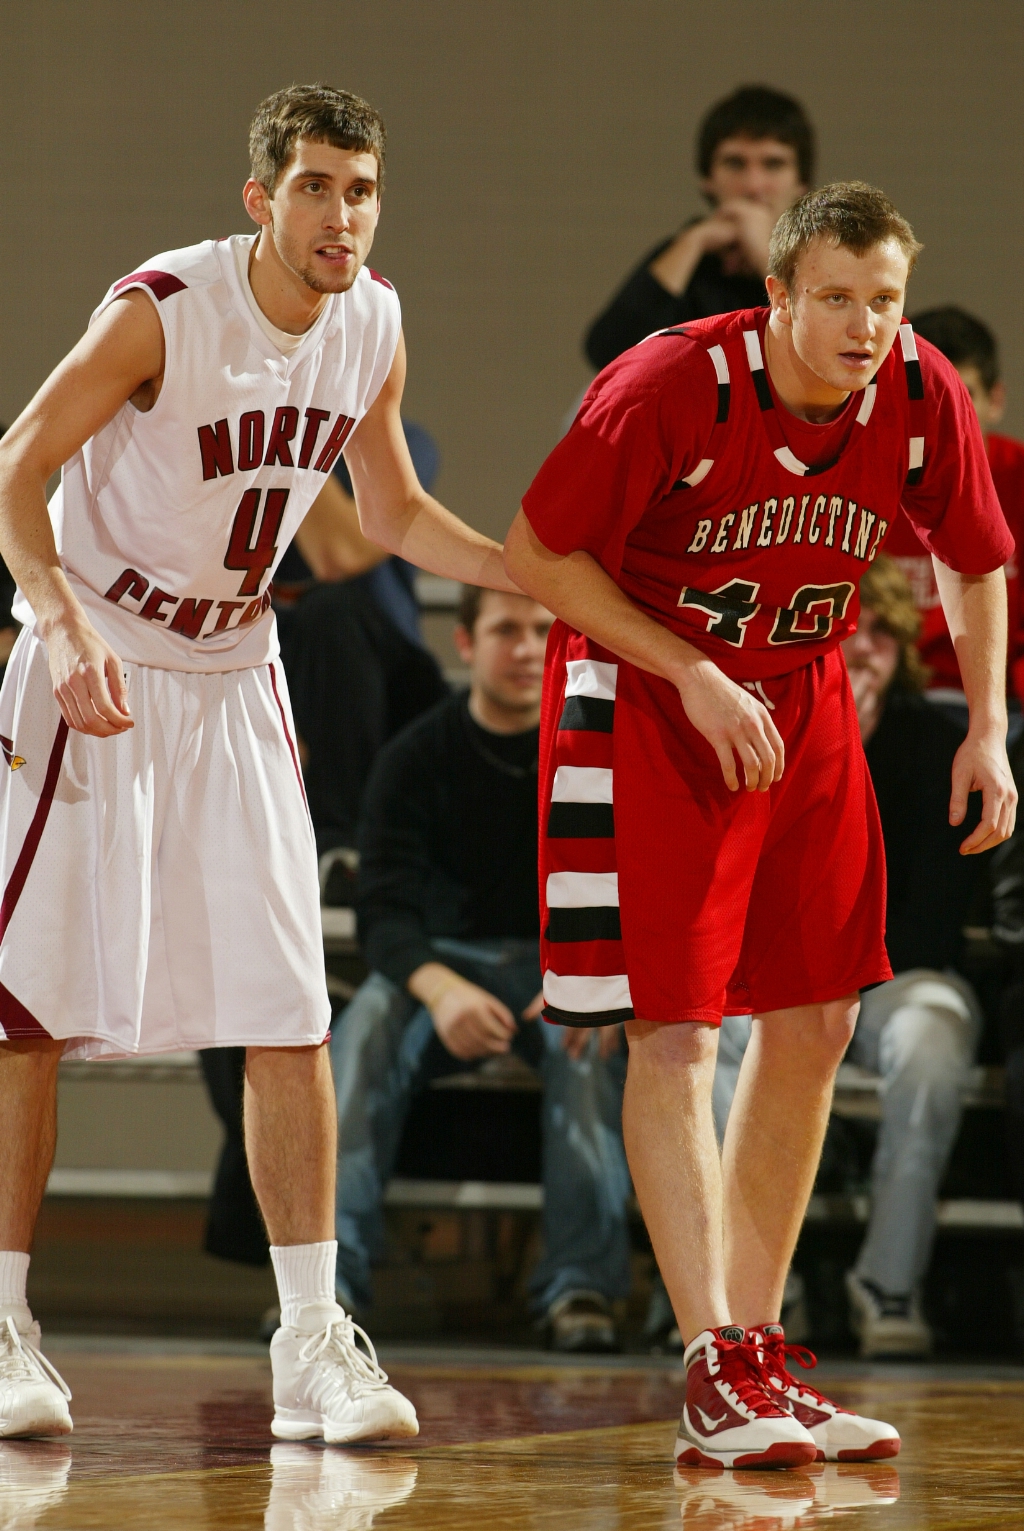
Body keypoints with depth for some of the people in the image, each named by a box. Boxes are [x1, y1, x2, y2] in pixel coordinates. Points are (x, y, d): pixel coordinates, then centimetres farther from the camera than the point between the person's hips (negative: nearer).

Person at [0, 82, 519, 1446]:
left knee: (290, 1014, -1)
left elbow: (395, 513, 13)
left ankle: (311, 1342, 3)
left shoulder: (372, 325, -2)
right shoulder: (162, 310, -21)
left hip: (236, 681, 5)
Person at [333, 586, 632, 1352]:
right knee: (365, 1030, -31)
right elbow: (386, 912, -11)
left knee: (593, 1041, -35)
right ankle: (329, 1271, -41)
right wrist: (441, 988, -35)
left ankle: (583, 1282, -42)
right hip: (448, 959, 1)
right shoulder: (418, 758, -1)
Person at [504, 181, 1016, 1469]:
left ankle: (757, 1349, 17)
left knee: (815, 1024, 6)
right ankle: (714, 1378, -12)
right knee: (675, 1031, -11)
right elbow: (535, 555, -17)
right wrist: (694, 674, -21)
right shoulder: (669, 389, -26)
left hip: (803, 703, 6)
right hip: (643, 706, -6)